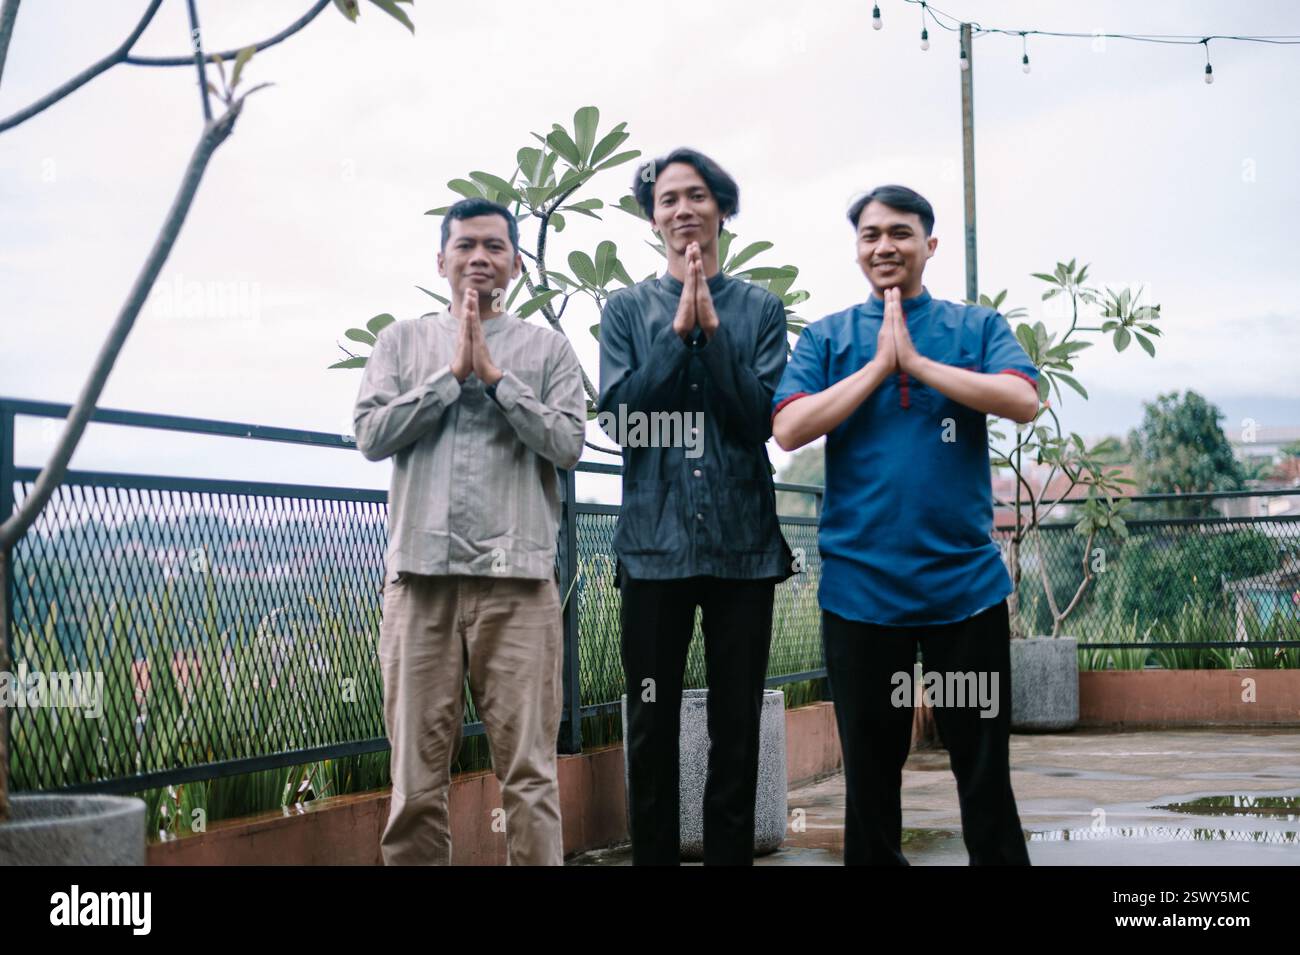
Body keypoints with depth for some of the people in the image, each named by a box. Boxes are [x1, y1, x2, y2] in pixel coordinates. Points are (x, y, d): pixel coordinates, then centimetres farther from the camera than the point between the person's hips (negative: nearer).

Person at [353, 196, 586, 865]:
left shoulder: (548, 348, 12)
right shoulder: (402, 341, 16)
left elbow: (567, 444, 0)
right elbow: (371, 434, 4)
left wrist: (495, 374, -3)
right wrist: (452, 374, -2)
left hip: (517, 579, -1)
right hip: (421, 573, 1)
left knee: (529, 772, -3)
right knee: (416, 777, 2)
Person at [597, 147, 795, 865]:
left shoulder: (759, 308, 6)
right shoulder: (627, 308, 8)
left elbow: (765, 416, -5)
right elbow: (618, 416, -4)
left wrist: (711, 329, -12)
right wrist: (678, 331, -11)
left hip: (744, 540, 0)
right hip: (655, 541, 0)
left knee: (737, 729, 6)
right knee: (652, 726, 6)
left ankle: (730, 855, 16)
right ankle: (653, 856, 16)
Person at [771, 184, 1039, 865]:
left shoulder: (978, 327, 7)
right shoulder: (826, 337, 8)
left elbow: (1022, 401, -11)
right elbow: (789, 429, -6)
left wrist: (916, 361, -11)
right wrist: (878, 366, -8)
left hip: (965, 580, 0)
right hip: (859, 584, 1)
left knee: (984, 768, 6)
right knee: (869, 770, 11)